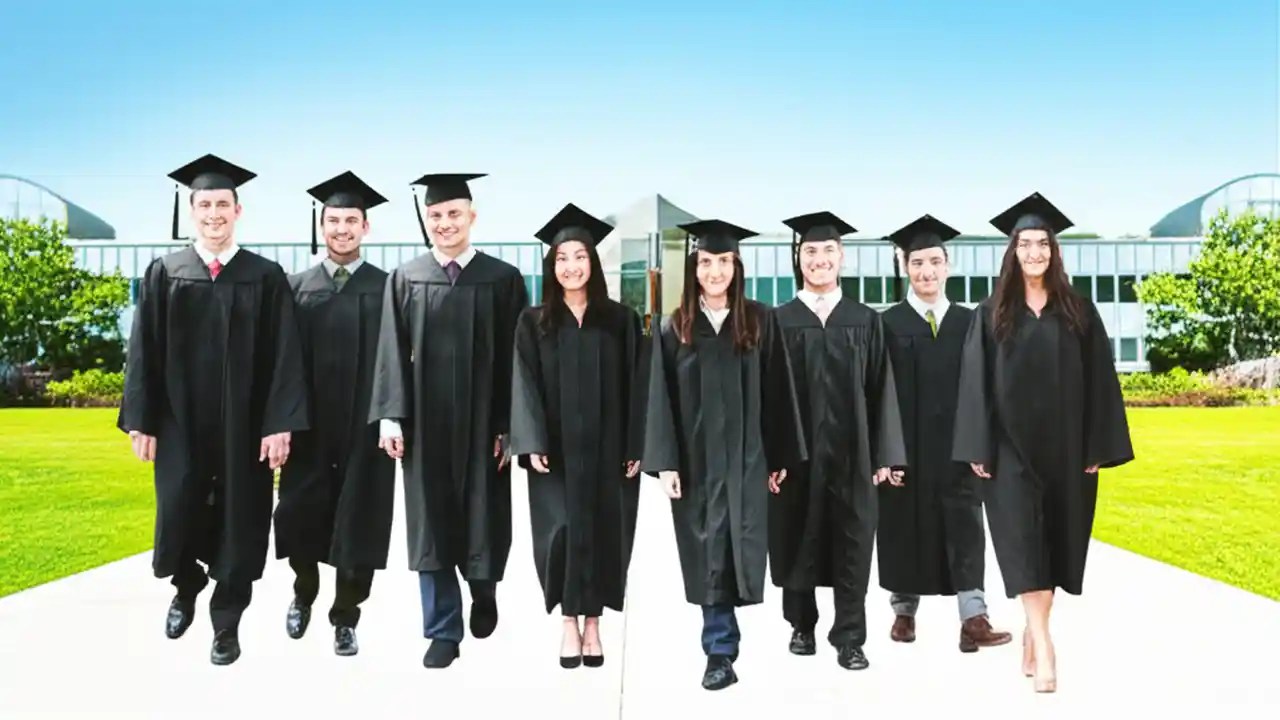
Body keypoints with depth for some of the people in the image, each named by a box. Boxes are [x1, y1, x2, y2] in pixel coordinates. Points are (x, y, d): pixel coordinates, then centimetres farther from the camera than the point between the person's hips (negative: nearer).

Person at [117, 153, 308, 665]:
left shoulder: (266, 277, -1)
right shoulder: (163, 274, 4)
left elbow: (284, 355, -5)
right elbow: (144, 351, 3)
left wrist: (279, 424, -12)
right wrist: (141, 421, -2)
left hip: (243, 425, -1)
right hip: (180, 423, 1)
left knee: (237, 523, 5)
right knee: (178, 516, 3)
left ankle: (226, 624, 21)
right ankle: (186, 589, 36)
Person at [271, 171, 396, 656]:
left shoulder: (386, 288, 2)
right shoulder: (297, 287, 8)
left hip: (365, 425, -2)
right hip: (308, 424, 2)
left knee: (357, 522, 4)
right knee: (299, 516, 6)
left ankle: (345, 618, 20)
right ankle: (304, 594, 34)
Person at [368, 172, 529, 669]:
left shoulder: (503, 280, 0)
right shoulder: (405, 280, 6)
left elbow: (514, 358, -2)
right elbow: (391, 353, 2)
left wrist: (509, 425, -8)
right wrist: (391, 415, -9)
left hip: (481, 423, -1)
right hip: (425, 421, 1)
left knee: (483, 518, 7)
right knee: (432, 524, 5)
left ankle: (483, 592, 37)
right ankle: (443, 631, 16)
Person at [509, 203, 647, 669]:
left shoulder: (620, 320, 4)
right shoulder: (534, 323, 4)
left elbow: (633, 387, 2)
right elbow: (525, 386, -1)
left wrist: (635, 447, -4)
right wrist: (532, 444, -11)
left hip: (606, 449, 1)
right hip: (556, 449, 0)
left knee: (603, 530, 4)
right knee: (563, 530, -1)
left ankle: (593, 623, 17)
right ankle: (569, 624, 12)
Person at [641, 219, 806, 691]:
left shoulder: (760, 322, 2)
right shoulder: (674, 329, 3)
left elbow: (777, 393, 2)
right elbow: (661, 399, 0)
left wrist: (779, 456, -1)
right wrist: (664, 462, -7)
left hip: (745, 456, 0)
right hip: (696, 457, 1)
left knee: (734, 548, -1)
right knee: (708, 553, 5)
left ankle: (721, 649, 14)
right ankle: (720, 651, 15)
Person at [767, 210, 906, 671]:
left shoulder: (866, 321, 7)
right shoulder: (779, 321, 3)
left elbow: (881, 390, 4)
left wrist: (883, 455, -2)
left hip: (851, 451, 1)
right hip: (795, 450, 0)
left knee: (852, 544, 2)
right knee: (798, 540, 8)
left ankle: (849, 638, 12)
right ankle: (801, 625, 26)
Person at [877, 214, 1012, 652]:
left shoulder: (970, 323, 7)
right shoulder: (889, 325, -1)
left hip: (957, 447, 2)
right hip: (905, 447, -1)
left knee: (965, 531, -2)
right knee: (907, 530, 8)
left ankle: (973, 620, -2)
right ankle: (904, 611, 24)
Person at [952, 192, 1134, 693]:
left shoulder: (1079, 312, 5)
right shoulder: (992, 314, 3)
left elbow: (1098, 382, 4)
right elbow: (976, 383, -1)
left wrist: (1099, 447, -2)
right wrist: (979, 449, -7)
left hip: (1065, 445, 2)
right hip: (1011, 445, -2)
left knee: (1055, 539, 8)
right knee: (1023, 540, -9)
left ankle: (1032, 635, 23)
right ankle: (1043, 646, -10)